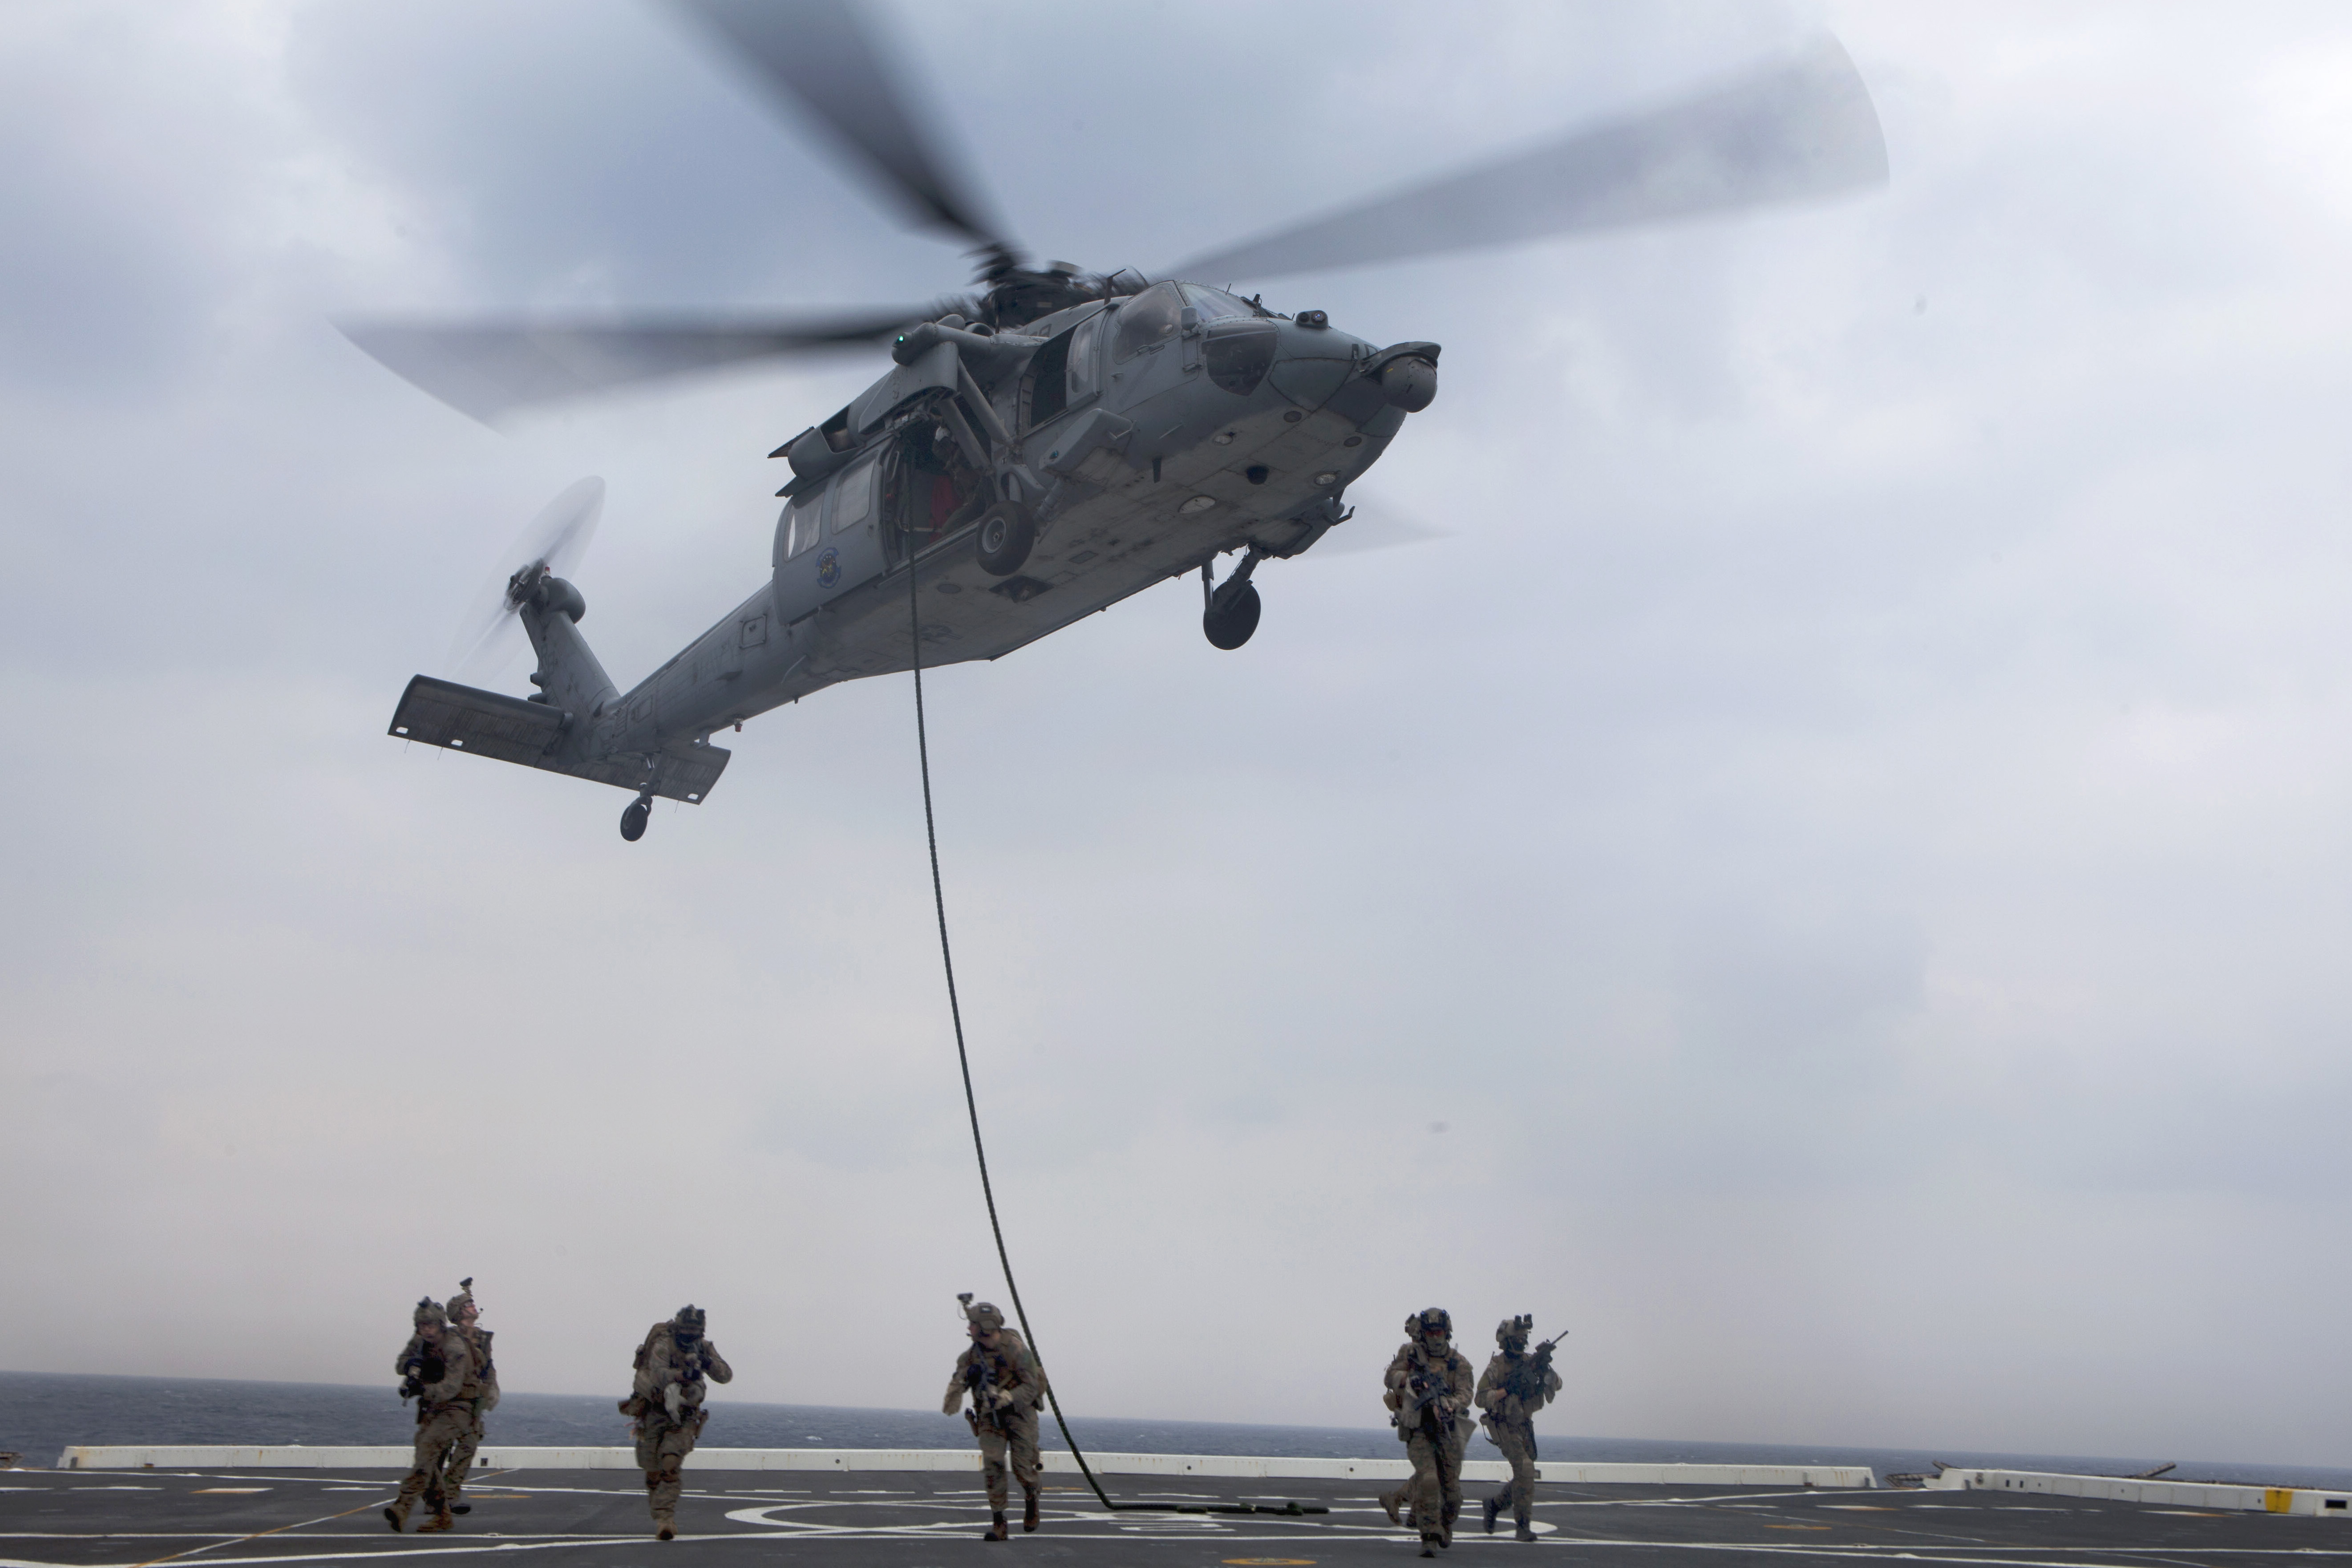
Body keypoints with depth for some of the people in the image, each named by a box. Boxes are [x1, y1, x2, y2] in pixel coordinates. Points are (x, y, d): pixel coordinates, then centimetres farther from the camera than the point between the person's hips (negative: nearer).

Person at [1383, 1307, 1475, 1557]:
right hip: (1418, 1430, -2)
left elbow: (1465, 1393, -6)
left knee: (1451, 1486, 4)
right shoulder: (1410, 1353, 8)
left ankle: (1446, 1525, 34)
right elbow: (1391, 1376, 0)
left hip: (1447, 1430, 2)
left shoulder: (1459, 1364, 7)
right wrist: (1408, 1379, -21)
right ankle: (1429, 1536, -15)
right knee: (1428, 1480, -19)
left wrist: (1450, 1405, -28)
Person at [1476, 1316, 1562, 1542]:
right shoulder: (1496, 1367, -10)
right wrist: (1508, 1390, -23)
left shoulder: (1529, 1362, 4)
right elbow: (1481, 1399, -13)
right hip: (1504, 1428, -6)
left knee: (1524, 1478, 9)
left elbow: (1556, 1385, -3)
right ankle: (1523, 1526, -14)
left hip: (1526, 1427, 6)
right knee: (1525, 1469, -21)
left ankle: (1494, 1503, 35)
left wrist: (1544, 1368, -22)